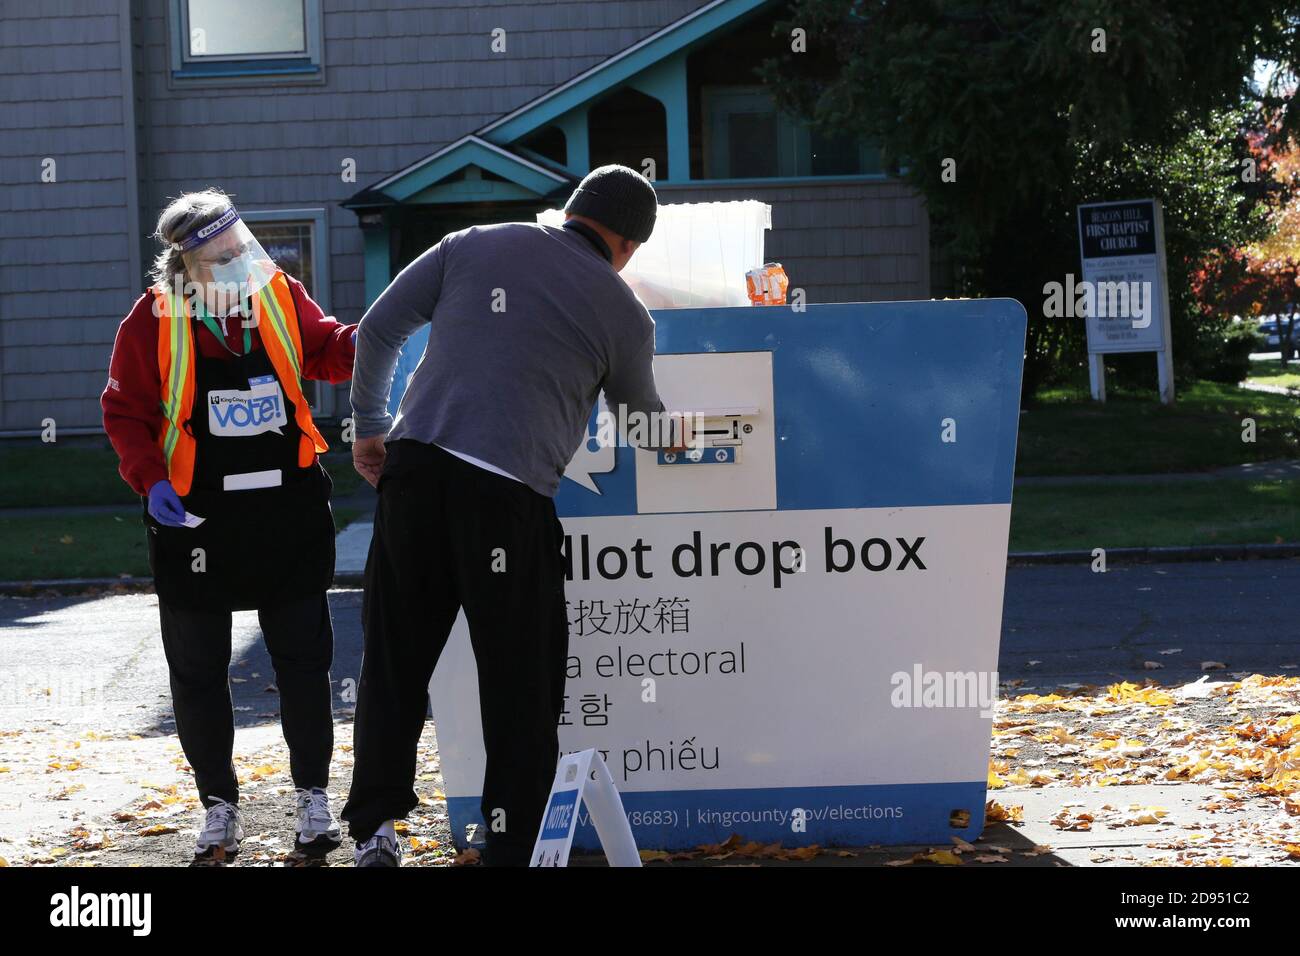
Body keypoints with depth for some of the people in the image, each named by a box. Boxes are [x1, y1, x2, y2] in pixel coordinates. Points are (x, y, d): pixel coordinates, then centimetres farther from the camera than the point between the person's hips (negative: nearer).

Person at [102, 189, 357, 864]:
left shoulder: (280, 294, -2)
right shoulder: (154, 319, -9)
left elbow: (321, 352, 10)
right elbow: (125, 411, -3)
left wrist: (356, 343, -12)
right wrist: (149, 479, -17)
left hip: (288, 507, 2)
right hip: (194, 513, -2)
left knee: (303, 656, 8)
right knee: (198, 668, 6)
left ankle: (312, 795, 21)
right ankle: (219, 803, 21)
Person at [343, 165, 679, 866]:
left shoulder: (476, 245, 14)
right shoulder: (620, 309, 7)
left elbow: (378, 329, 13)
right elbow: (644, 428, 22)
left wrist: (370, 426, 23)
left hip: (415, 466, 3)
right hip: (508, 493, -3)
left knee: (394, 658, 12)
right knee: (521, 683, 6)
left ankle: (374, 829, 12)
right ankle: (512, 848, 8)